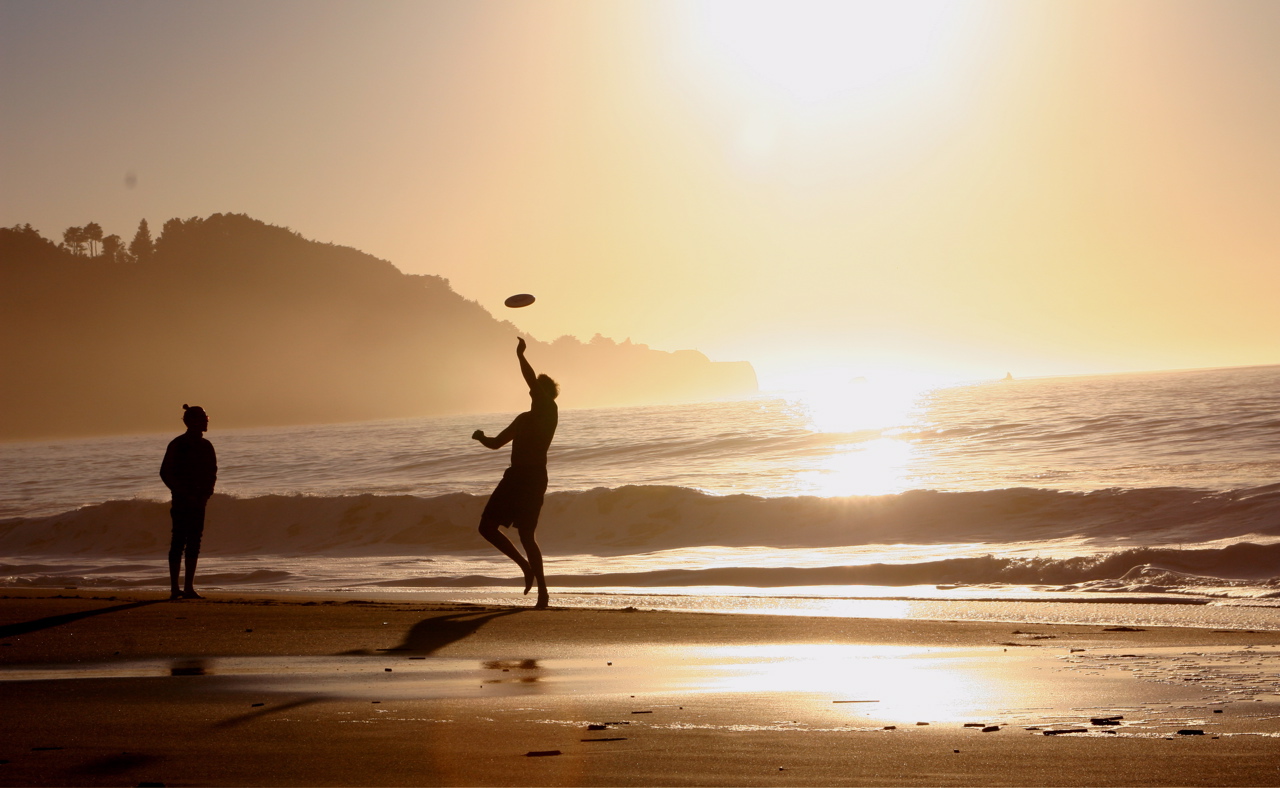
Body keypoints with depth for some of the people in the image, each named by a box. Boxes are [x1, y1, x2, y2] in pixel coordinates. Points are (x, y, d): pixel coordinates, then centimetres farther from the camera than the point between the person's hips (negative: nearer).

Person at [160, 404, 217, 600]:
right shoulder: (177, 445, -8)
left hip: (198, 501, 6)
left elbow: (212, 472, 17)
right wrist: (185, 494, -15)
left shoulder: (205, 445, 11)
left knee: (194, 543, 6)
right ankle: (174, 588, -2)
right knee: (179, 542, -5)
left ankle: (189, 588, 10)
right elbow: (166, 473, -10)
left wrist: (206, 493, -1)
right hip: (182, 502, -6)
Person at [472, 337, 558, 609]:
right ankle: (526, 566, 17)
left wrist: (521, 356, -15)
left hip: (533, 478, -9)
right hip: (515, 476, 9)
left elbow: (533, 381, -17)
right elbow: (497, 442, 26)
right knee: (487, 527, 4)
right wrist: (482, 437, 6)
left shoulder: (549, 412, -2)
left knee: (526, 535, -13)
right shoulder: (524, 418, 22)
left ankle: (542, 590, -6)